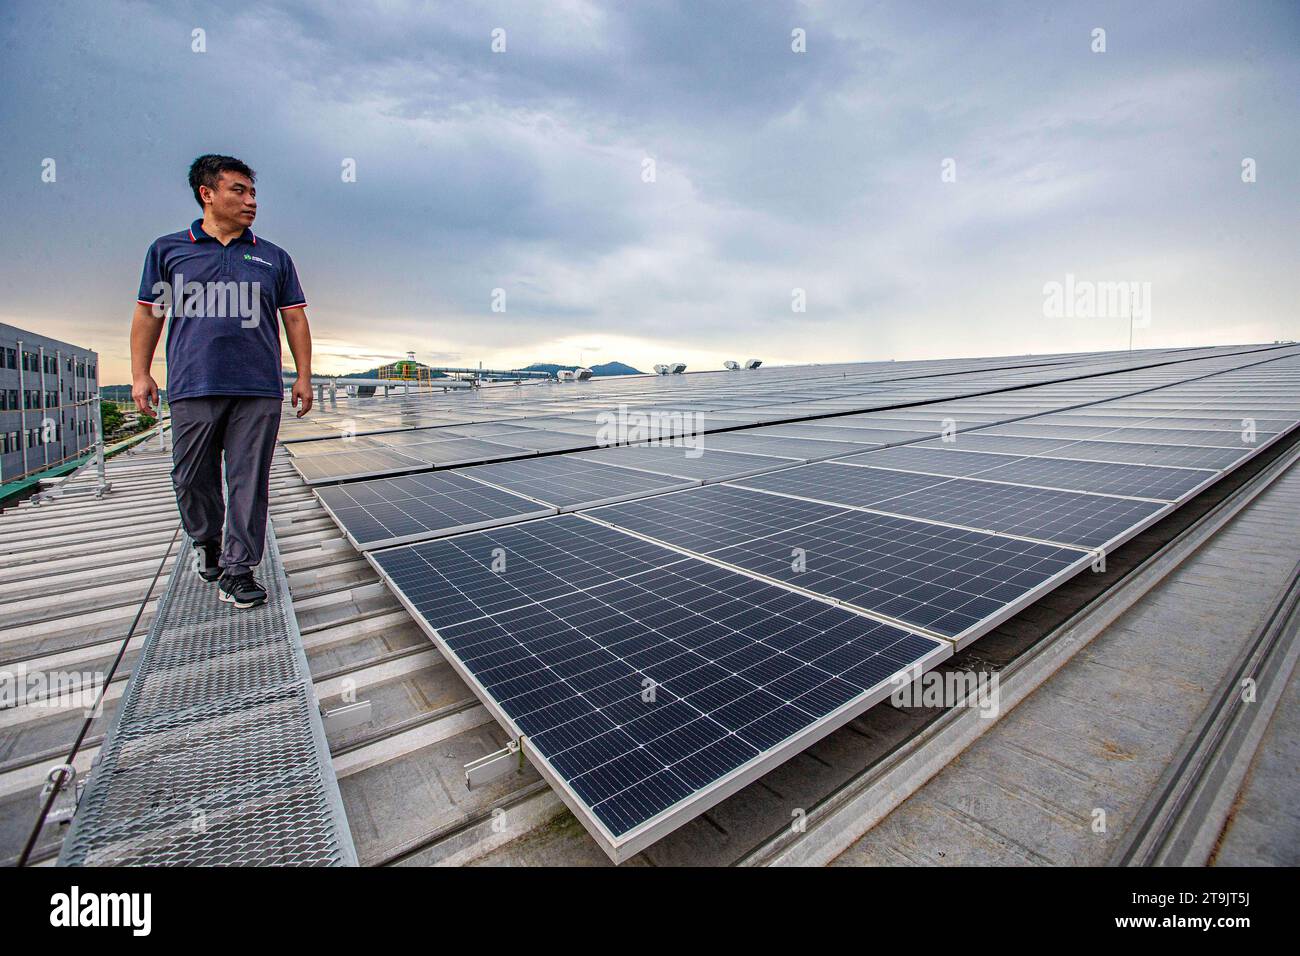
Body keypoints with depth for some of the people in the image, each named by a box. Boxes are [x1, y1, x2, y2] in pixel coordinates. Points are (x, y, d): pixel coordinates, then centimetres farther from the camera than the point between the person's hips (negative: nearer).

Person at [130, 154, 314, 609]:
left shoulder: (273, 257, 15)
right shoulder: (168, 249, 13)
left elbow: (295, 318, 13)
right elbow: (148, 313, 14)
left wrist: (304, 377, 5)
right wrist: (140, 374, 6)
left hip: (259, 390, 0)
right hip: (193, 388, 1)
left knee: (249, 482, -3)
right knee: (192, 479, 6)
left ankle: (237, 570, 4)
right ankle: (206, 541, 33)